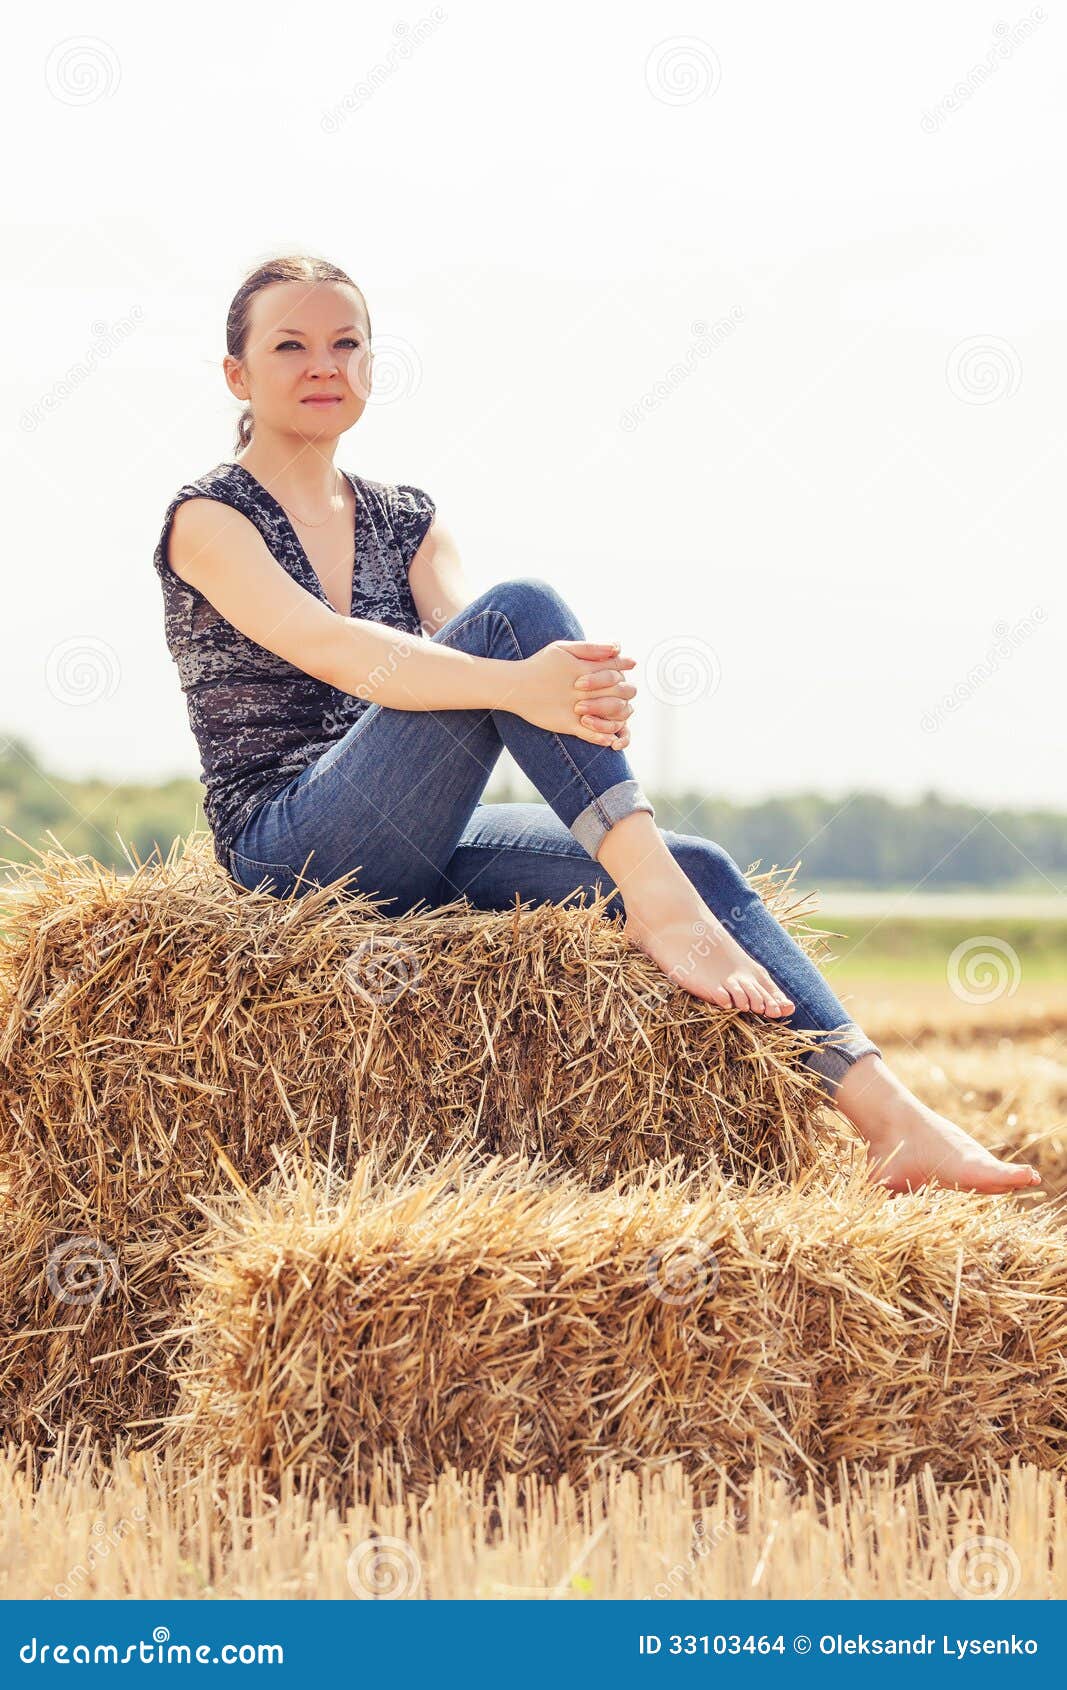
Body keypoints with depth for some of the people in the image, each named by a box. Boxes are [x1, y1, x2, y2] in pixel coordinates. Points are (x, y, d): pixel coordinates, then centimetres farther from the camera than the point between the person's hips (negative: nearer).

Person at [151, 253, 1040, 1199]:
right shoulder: (210, 518, -2)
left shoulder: (405, 520, 17)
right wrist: (515, 683, -38)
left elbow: (462, 649, -2)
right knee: (517, 608, -25)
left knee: (695, 866, -16)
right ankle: (661, 907, -34)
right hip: (292, 854, -6)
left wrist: (587, 695, -27)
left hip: (410, 862, 6)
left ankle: (890, 1119, -24)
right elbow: (326, 646, -21)